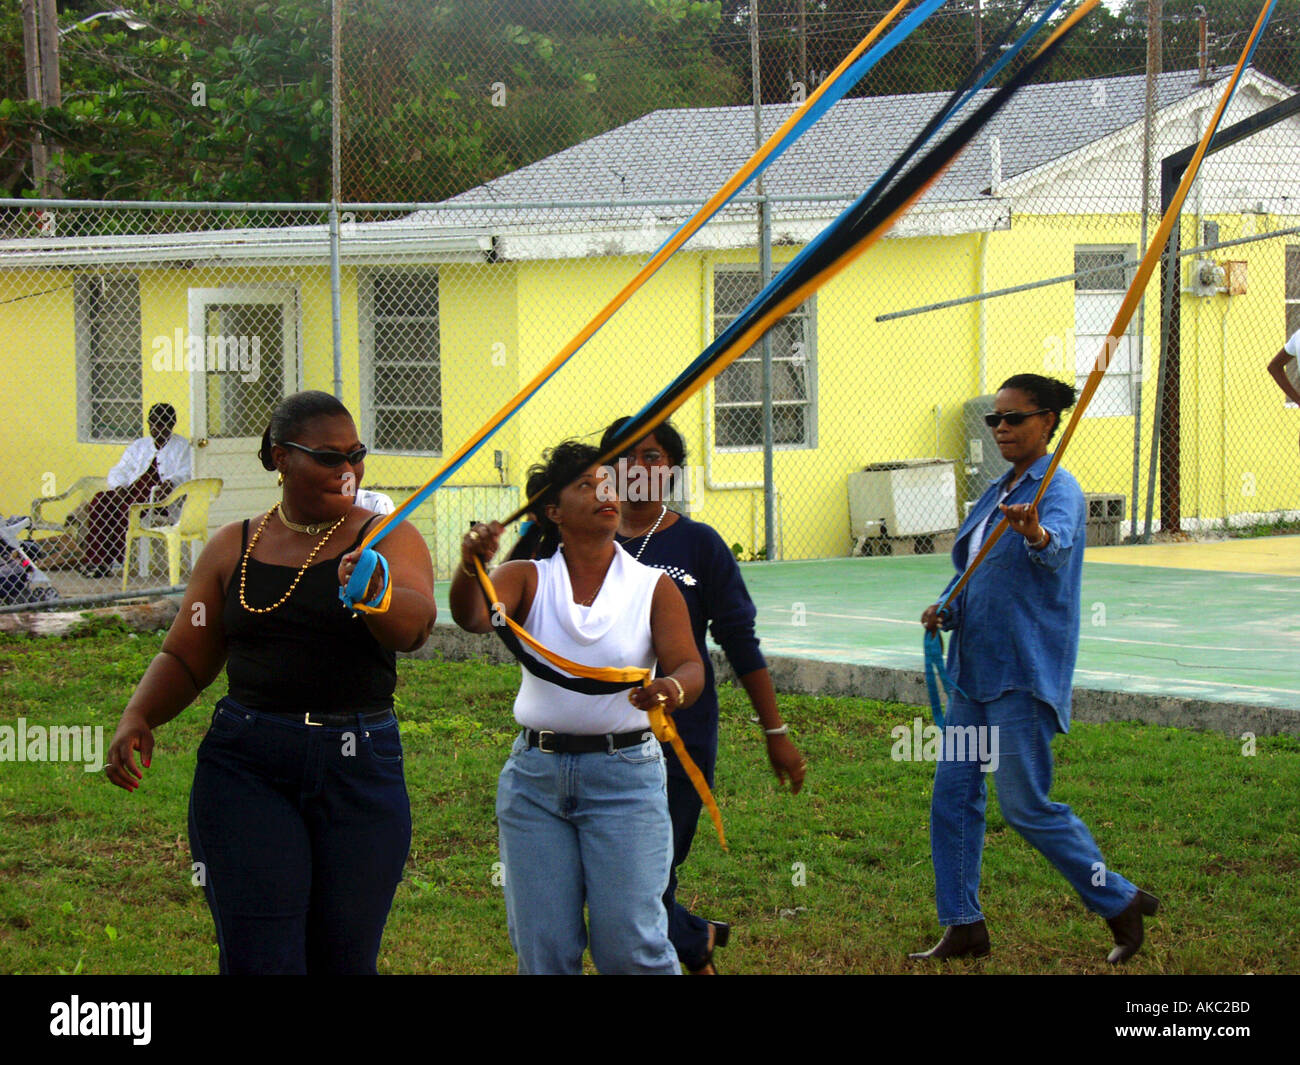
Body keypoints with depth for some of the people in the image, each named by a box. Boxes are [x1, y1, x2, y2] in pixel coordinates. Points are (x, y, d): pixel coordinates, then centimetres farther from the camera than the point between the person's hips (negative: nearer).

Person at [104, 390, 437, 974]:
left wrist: (377, 591, -40)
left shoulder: (388, 538, 3)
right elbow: (185, 658, 13)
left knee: (345, 958, 4)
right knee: (259, 958, -10)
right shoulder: (232, 547, 12)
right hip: (246, 764, 1)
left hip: (359, 768, 0)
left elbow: (413, 627, -17)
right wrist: (137, 716, -7)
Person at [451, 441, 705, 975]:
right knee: (542, 948, 2)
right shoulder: (528, 578, 5)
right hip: (535, 773, 2)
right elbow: (473, 617, -15)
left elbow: (690, 667, -7)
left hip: (624, 774, -1)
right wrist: (469, 566, -37)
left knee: (631, 944, -9)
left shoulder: (653, 587, 4)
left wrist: (671, 689, -32)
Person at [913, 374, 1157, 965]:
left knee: (1026, 805, -5)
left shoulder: (1059, 490, -12)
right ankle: (963, 926, 16)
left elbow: (1058, 547, -35)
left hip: (1025, 672, -8)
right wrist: (945, 610, 1)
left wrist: (1037, 533, -58)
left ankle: (1120, 903, 11)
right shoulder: (995, 494, 14)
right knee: (953, 794, 7)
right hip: (974, 668, 8)